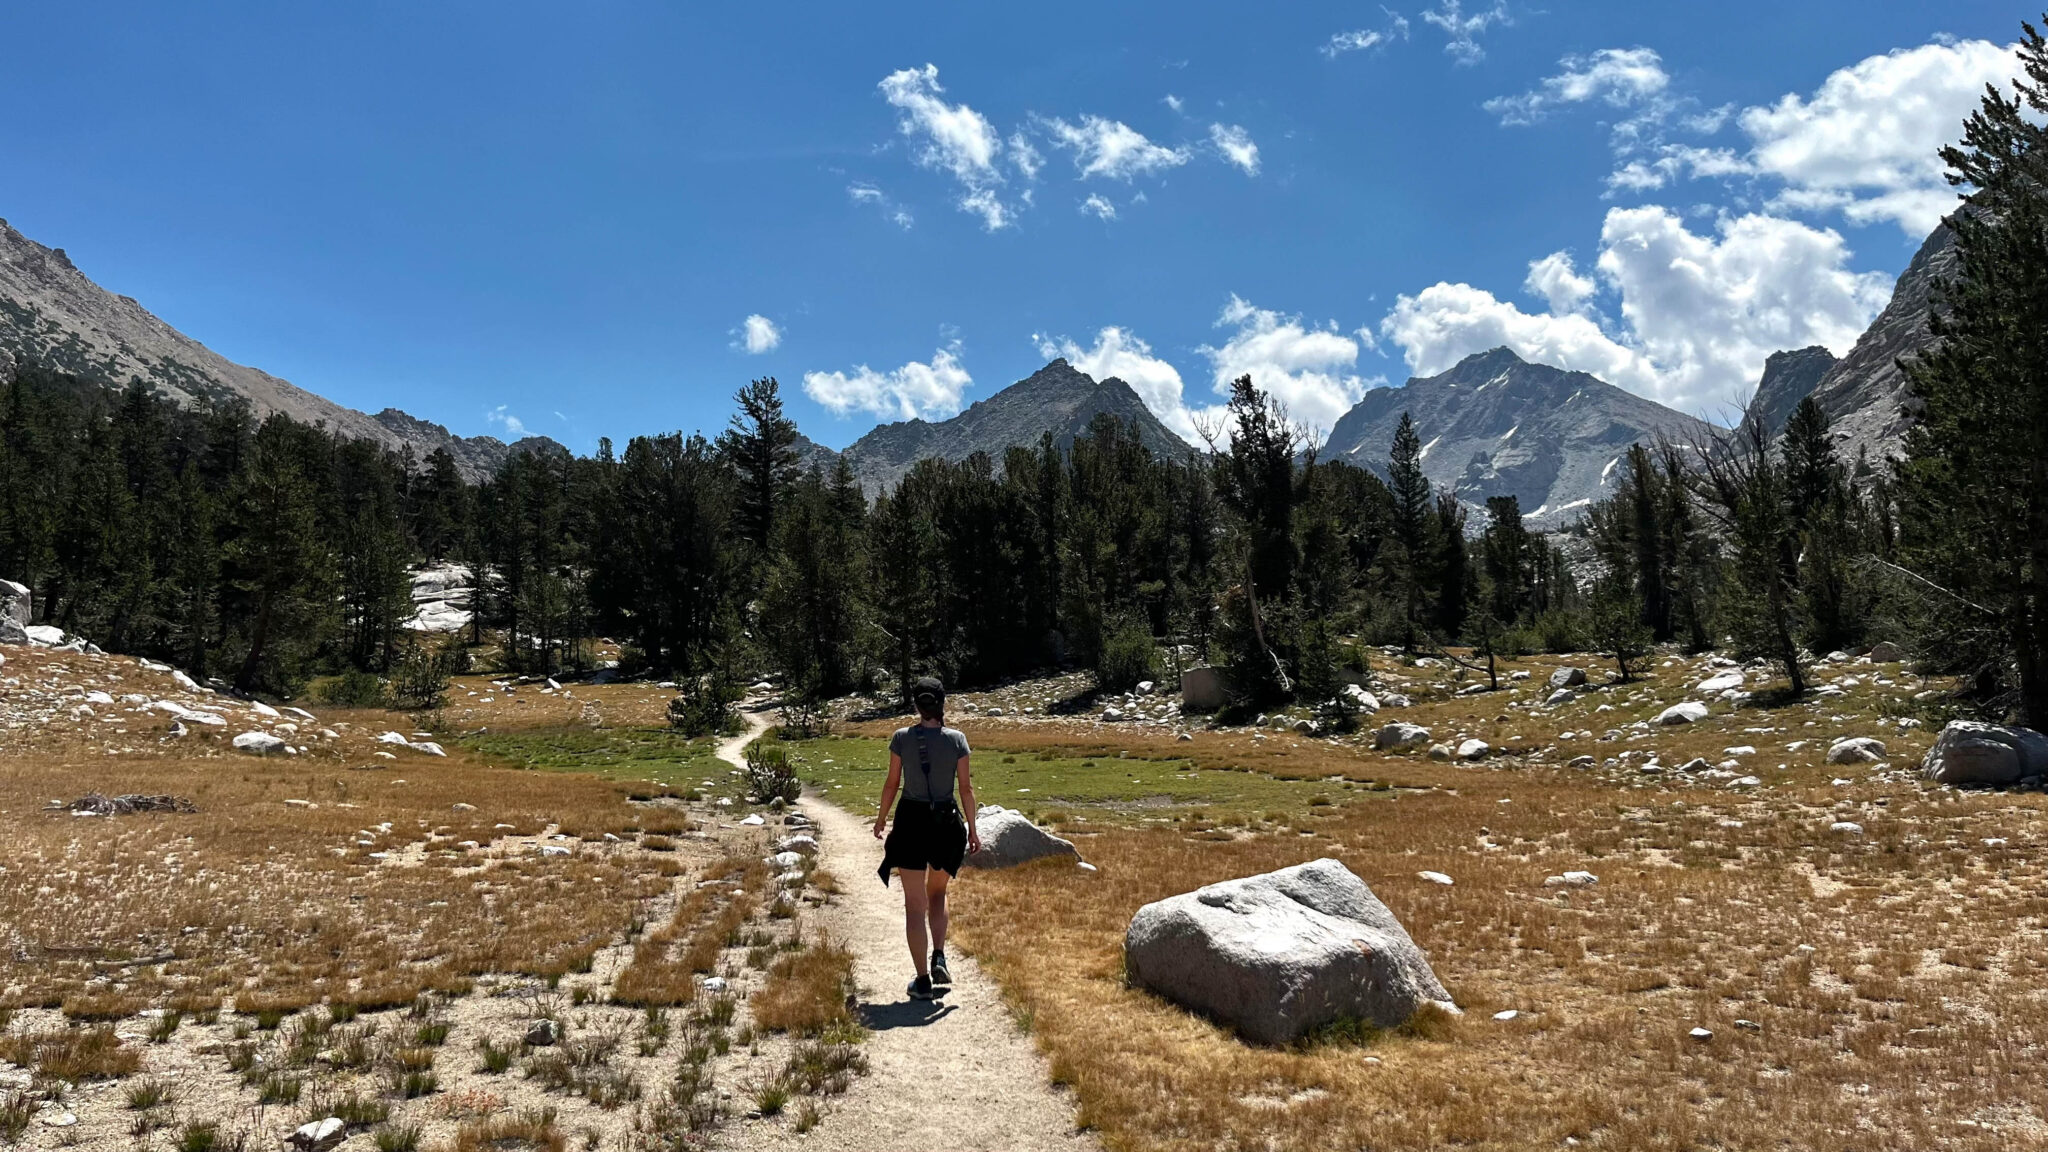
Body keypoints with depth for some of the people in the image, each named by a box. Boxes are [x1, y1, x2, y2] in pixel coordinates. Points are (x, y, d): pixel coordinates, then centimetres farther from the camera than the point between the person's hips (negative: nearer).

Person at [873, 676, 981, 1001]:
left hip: (911, 820, -1)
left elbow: (892, 783, -1)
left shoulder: (901, 738, -7)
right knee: (937, 893, 25)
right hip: (946, 821, 1)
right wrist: (973, 828, 6)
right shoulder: (956, 739, -6)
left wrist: (881, 817, 14)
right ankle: (939, 957, 9)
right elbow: (966, 787, -3)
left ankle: (923, 980, 6)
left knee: (915, 904, 6)